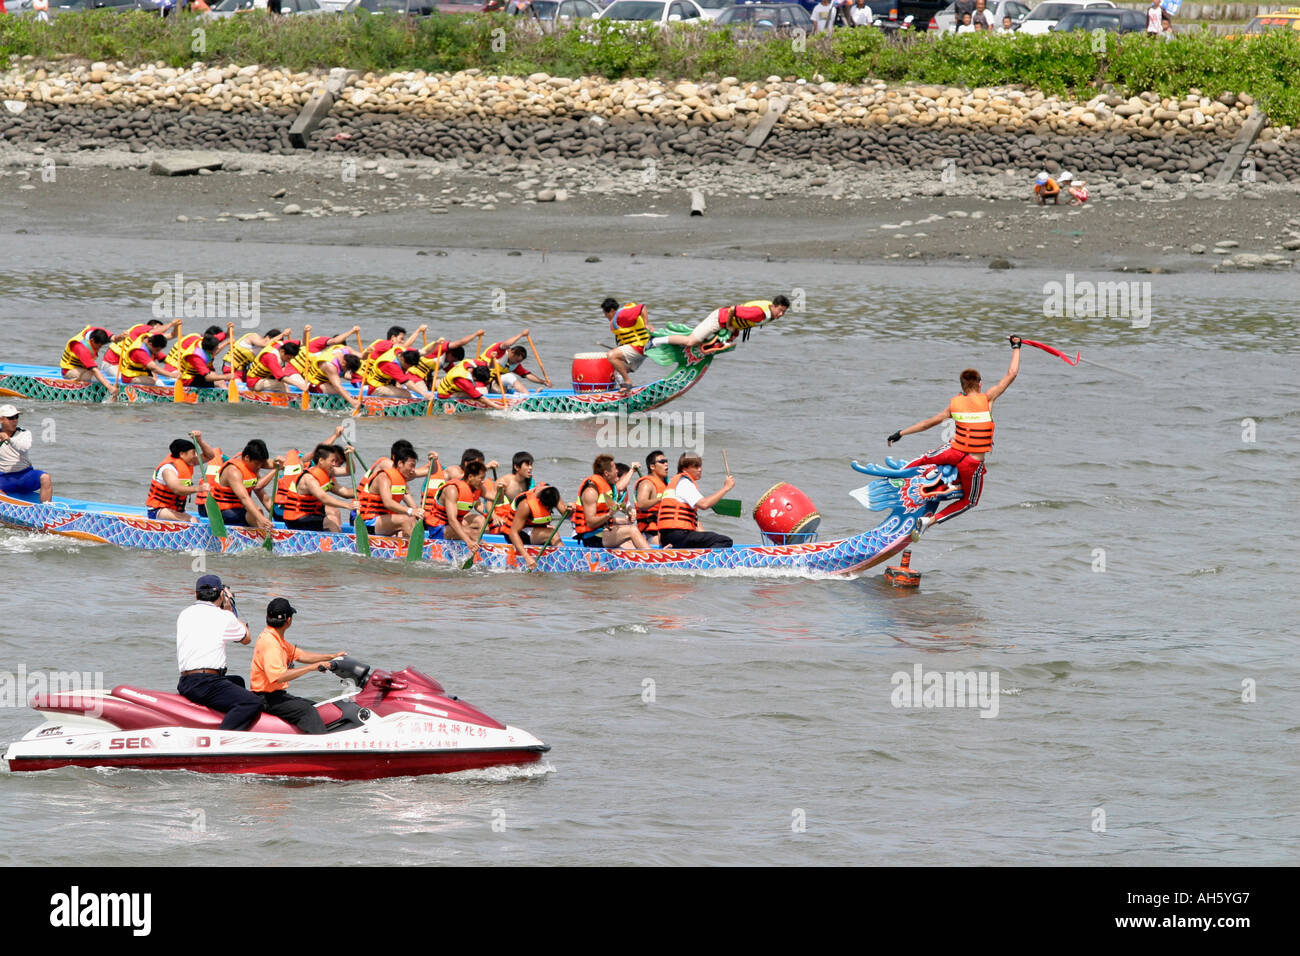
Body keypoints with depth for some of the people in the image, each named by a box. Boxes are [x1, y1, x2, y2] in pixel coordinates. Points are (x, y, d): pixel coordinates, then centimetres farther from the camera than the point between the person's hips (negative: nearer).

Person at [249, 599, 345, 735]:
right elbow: (278, 676, -31)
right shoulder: (269, 642, -21)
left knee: (315, 707, 12)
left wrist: (332, 657, 17)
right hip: (267, 698, -11)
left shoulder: (276, 639, 14)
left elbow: (299, 655, 22)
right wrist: (312, 668, -26)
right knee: (307, 711, -23)